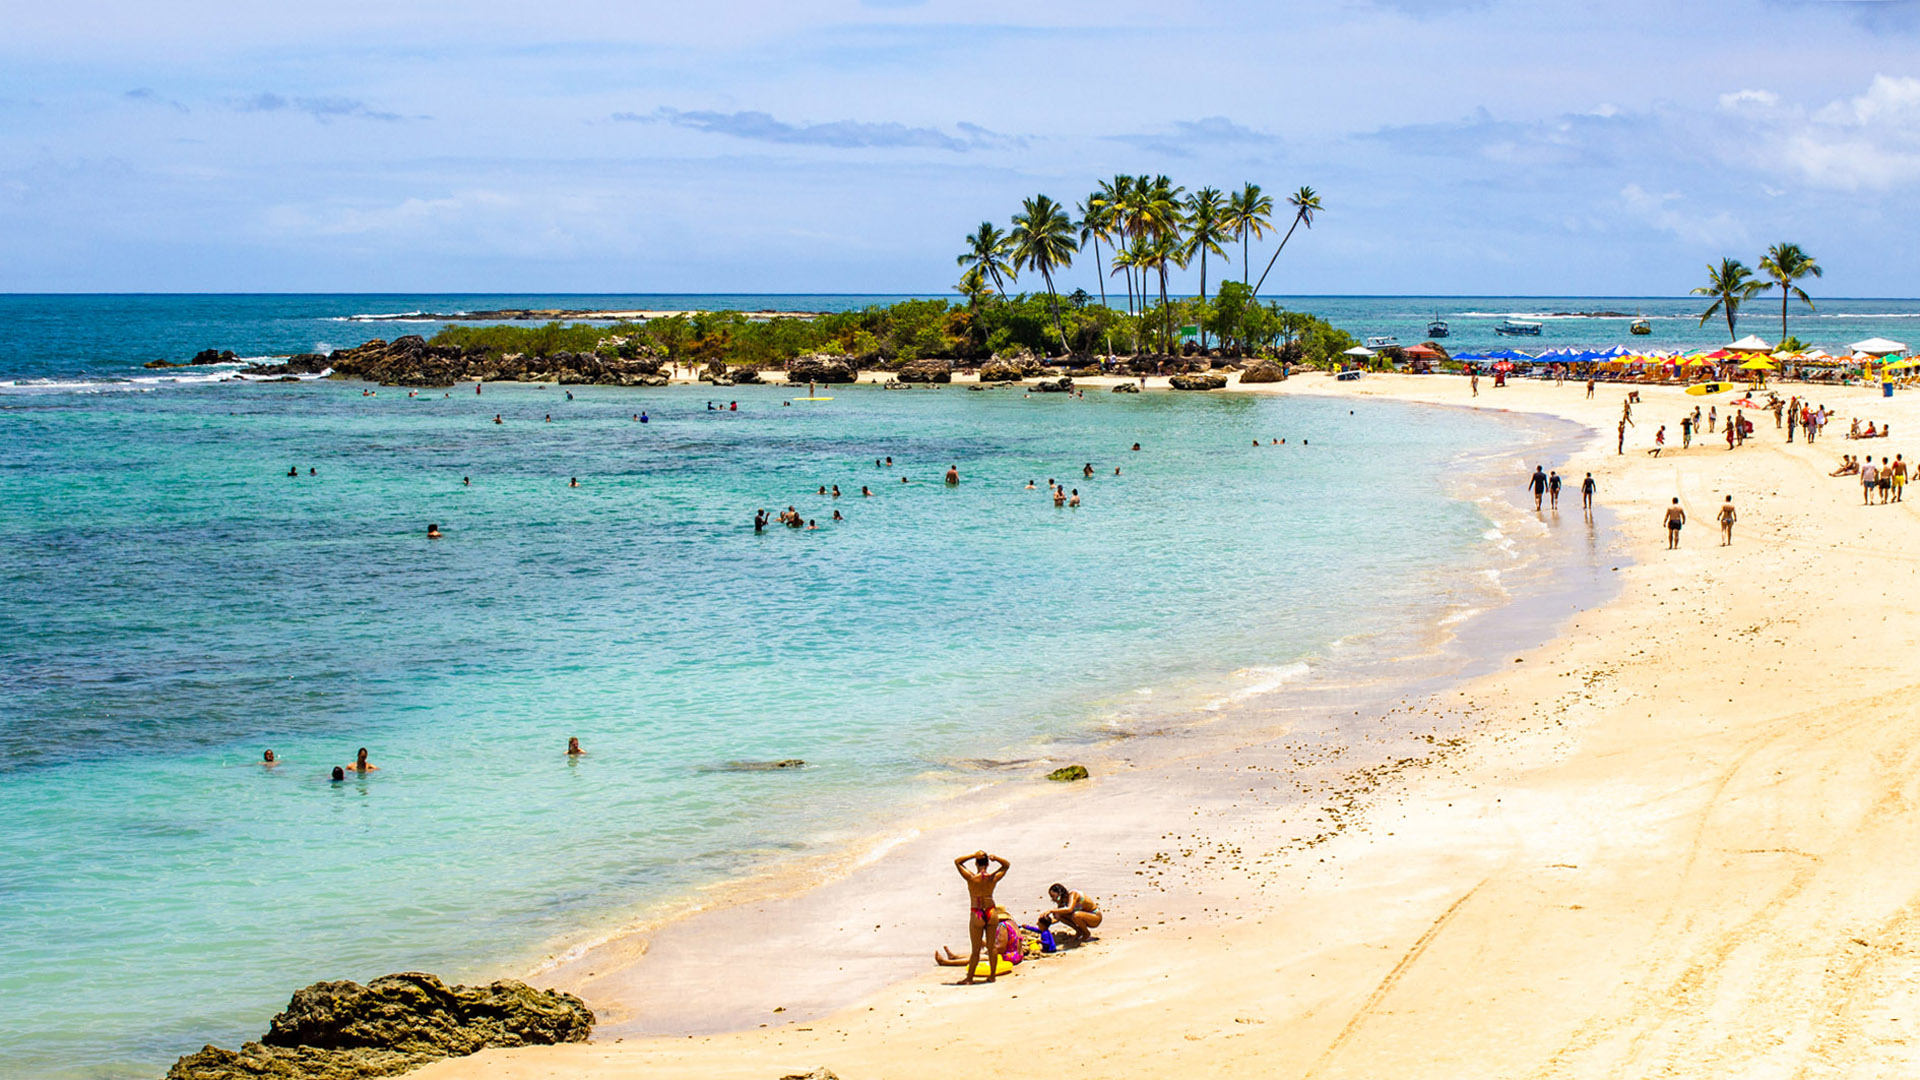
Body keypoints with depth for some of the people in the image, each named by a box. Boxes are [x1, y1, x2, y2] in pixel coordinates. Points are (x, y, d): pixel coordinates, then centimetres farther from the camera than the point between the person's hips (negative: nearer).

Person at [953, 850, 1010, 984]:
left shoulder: (971, 878, -15)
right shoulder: (993, 878, -7)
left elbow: (957, 861, -3)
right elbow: (1007, 865, 11)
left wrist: (974, 855, -11)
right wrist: (995, 858, -7)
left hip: (976, 915, -3)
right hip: (991, 913, 3)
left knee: (976, 949, 5)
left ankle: (969, 978, 13)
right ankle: (992, 975, 22)